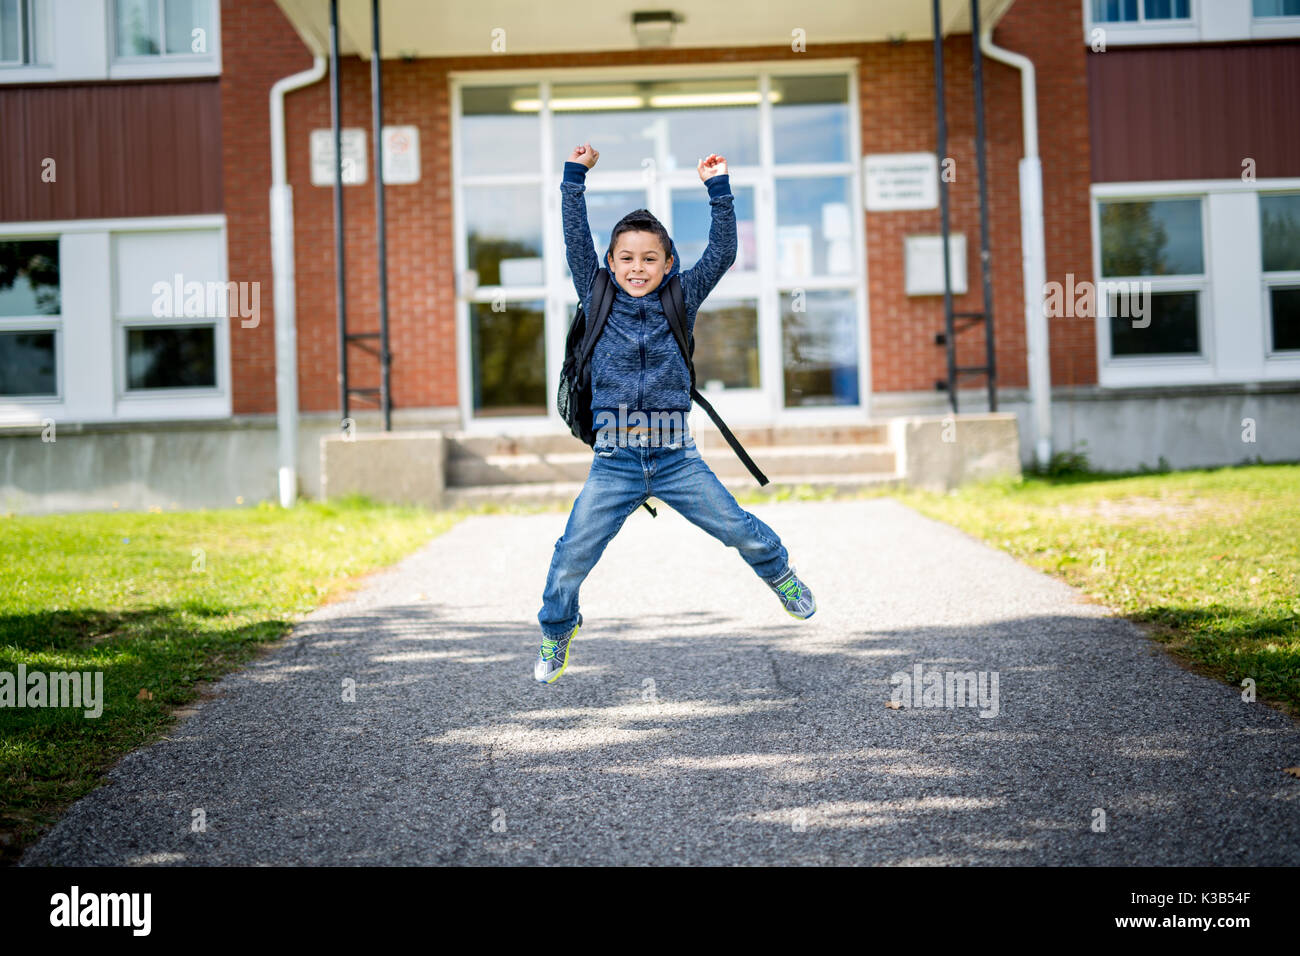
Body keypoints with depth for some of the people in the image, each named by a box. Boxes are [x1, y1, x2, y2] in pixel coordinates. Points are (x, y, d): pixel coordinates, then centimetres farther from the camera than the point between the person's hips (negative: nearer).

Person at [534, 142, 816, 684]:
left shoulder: (682, 297, 7)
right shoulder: (598, 298, 6)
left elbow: (722, 252, 4)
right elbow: (576, 241, 1)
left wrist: (718, 188, 1)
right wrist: (575, 176, 0)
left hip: (676, 456, 1)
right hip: (614, 462, -1)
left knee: (740, 530, 5)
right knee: (571, 559, -3)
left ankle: (778, 572, 37)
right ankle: (556, 630, 23)